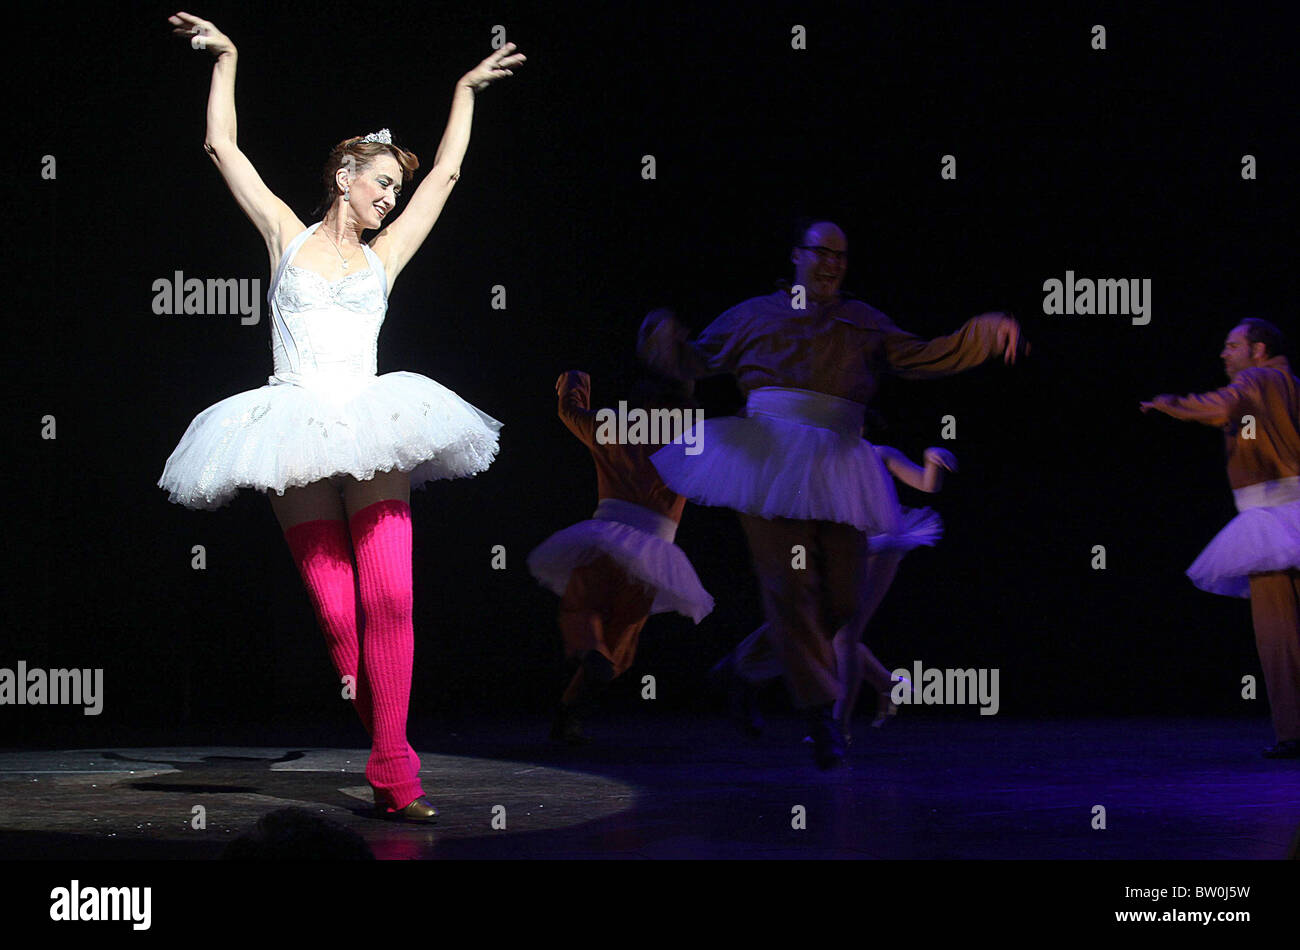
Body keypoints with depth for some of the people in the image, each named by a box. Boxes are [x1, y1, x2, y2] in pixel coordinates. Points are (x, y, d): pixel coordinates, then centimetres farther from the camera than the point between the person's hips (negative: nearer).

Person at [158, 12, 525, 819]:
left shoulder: (383, 257, 19)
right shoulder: (288, 237, 13)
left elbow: (446, 173, 26)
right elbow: (223, 146, 14)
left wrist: (466, 91, 32)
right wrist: (227, 58, 16)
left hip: (372, 432, 2)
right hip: (296, 443, -1)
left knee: (389, 598, -13)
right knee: (336, 611, -8)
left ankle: (394, 776, -14)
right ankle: (387, 748, 7)